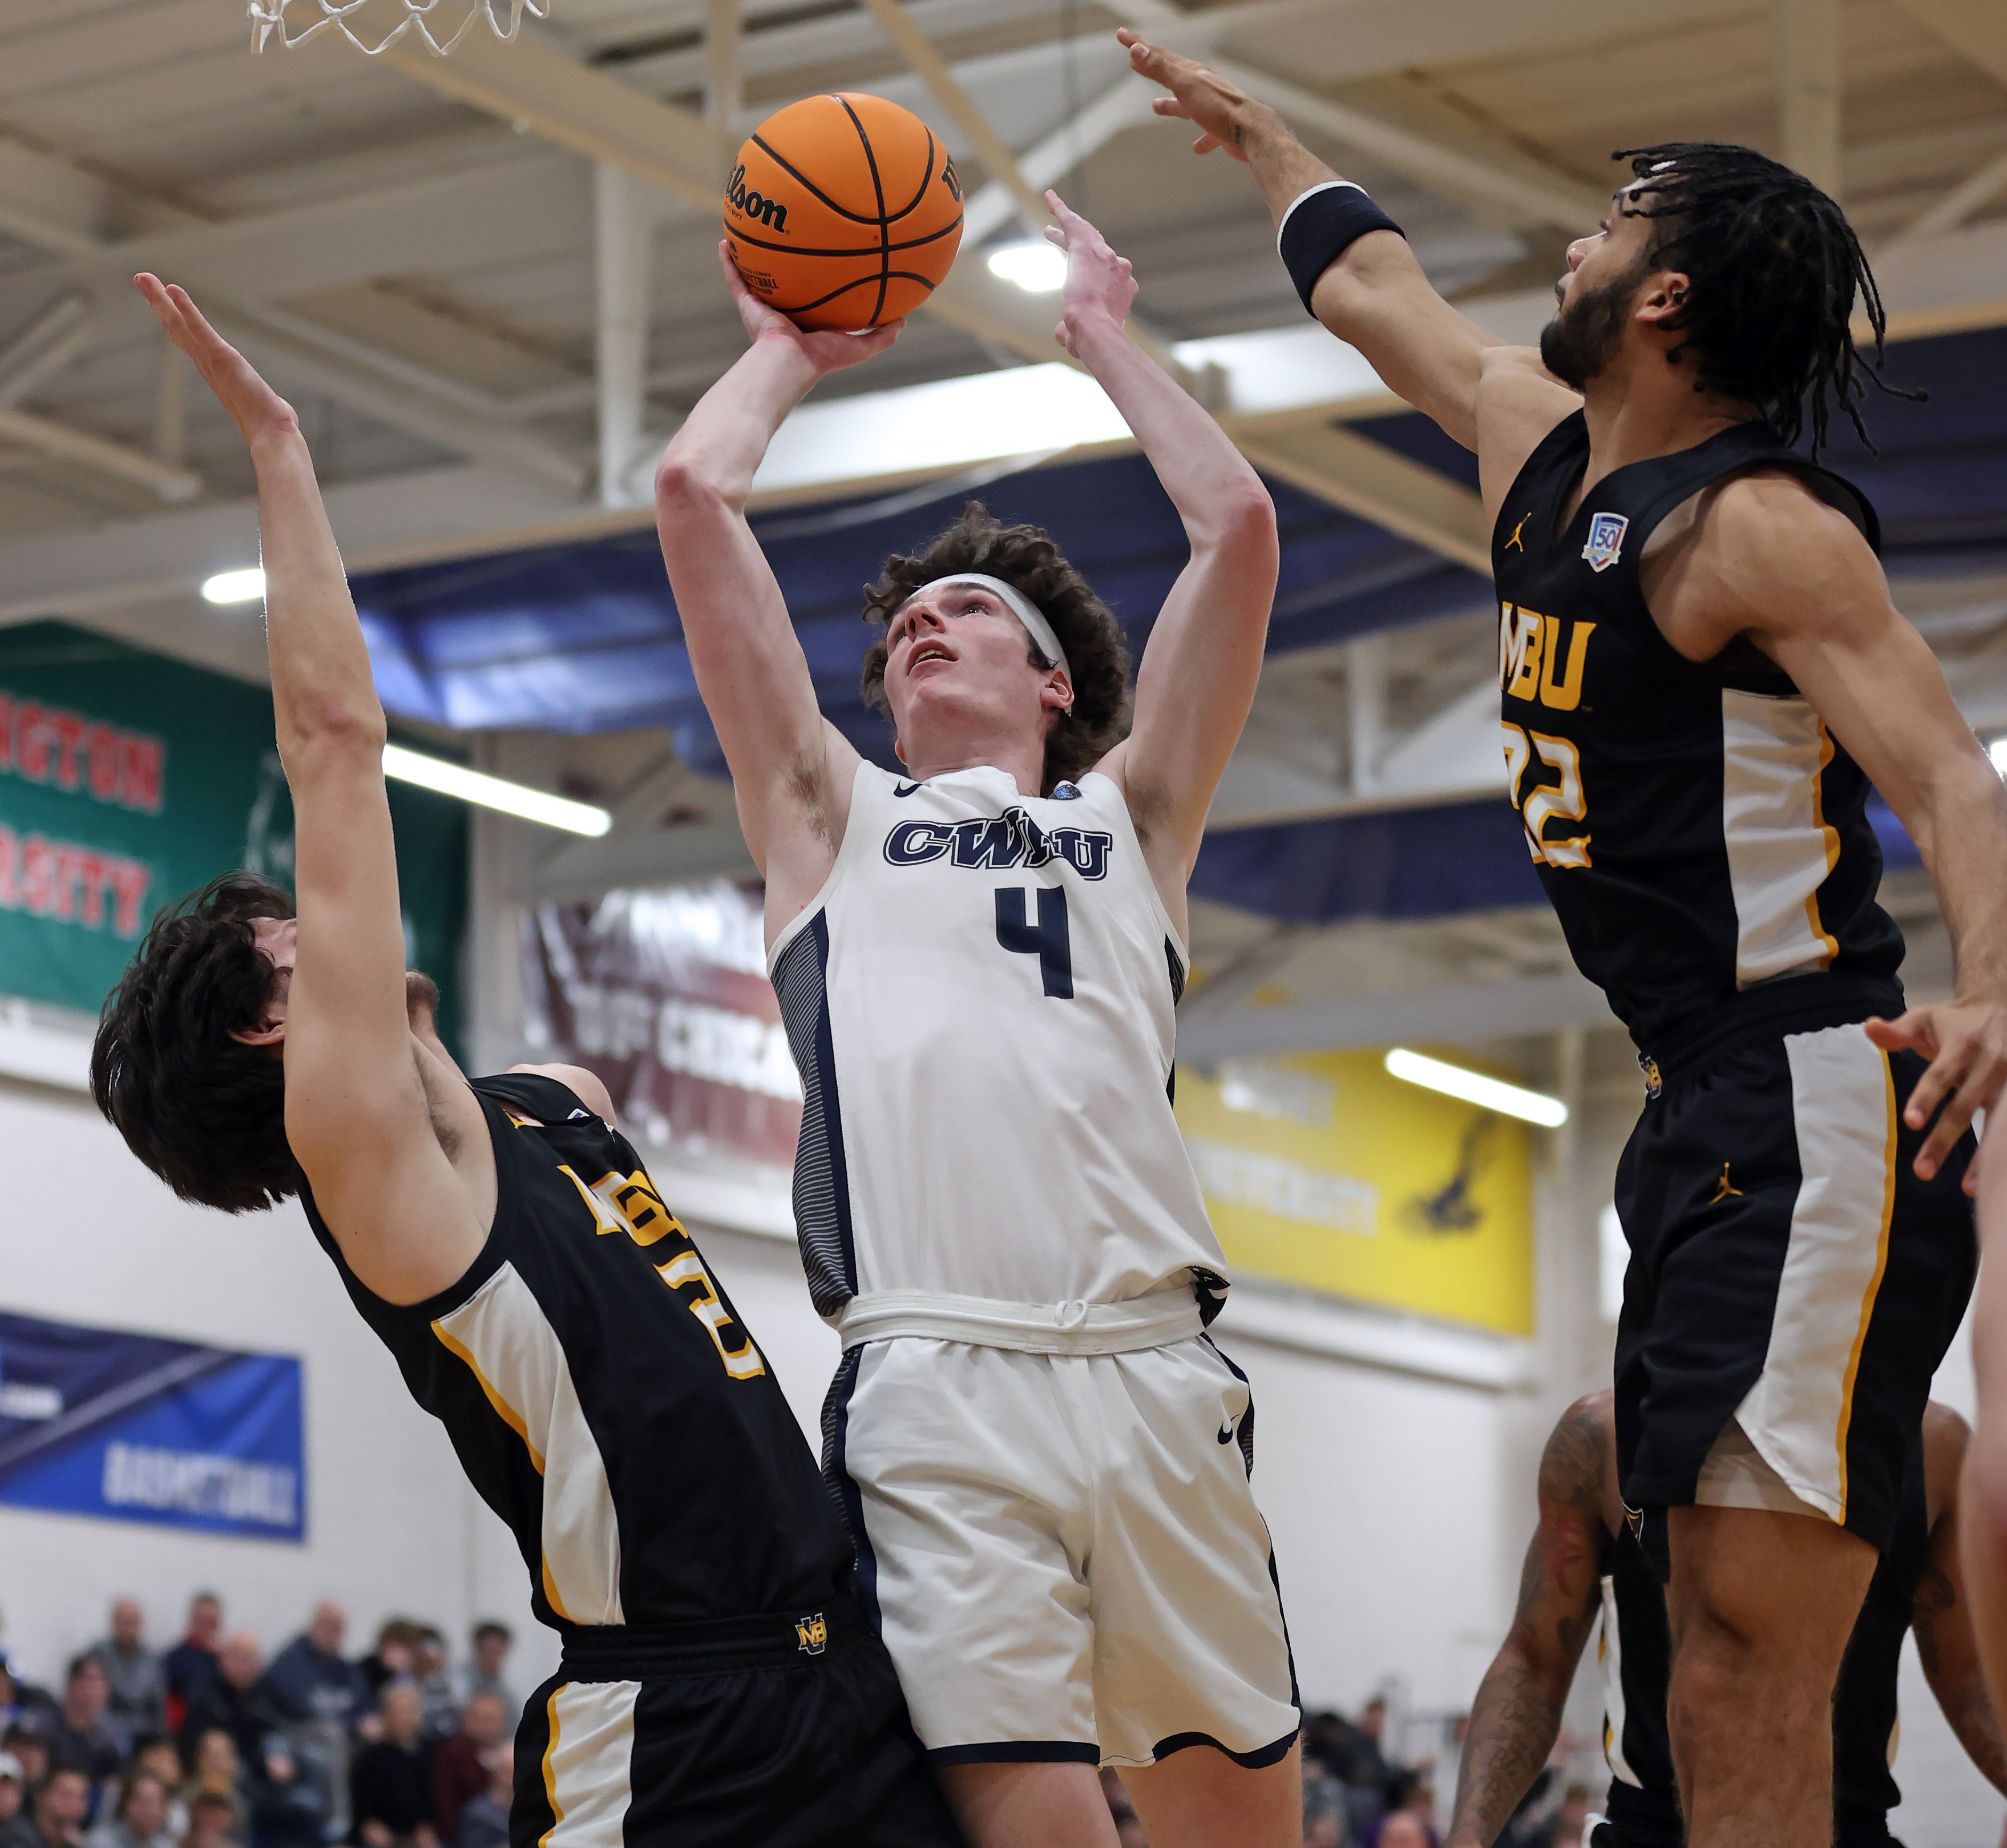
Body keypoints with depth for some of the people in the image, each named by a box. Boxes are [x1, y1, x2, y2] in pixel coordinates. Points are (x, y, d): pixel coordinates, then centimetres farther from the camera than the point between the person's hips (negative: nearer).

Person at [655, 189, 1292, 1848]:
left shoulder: (1128, 818, 26)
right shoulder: (830, 817, 24)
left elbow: (1239, 528, 18)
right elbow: (695, 497, 18)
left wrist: (1101, 336, 30)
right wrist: (794, 346, 34)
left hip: (1158, 1373, 2)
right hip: (932, 1385, -2)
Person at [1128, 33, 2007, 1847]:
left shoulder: (1754, 527, -12)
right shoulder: (1537, 442, 14)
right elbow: (1370, 285, 33)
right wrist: (1252, 128, 47)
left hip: (1814, 1105, -9)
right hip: (1704, 1105, 9)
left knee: (1753, 1626, -18)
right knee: (1722, 1636, 6)